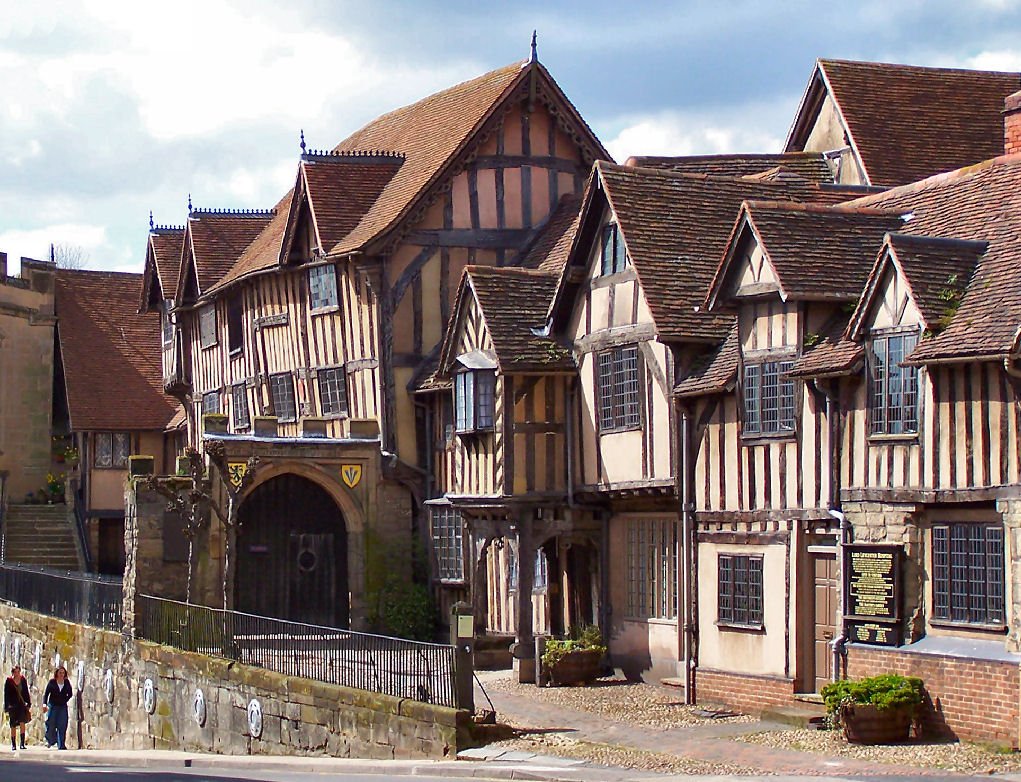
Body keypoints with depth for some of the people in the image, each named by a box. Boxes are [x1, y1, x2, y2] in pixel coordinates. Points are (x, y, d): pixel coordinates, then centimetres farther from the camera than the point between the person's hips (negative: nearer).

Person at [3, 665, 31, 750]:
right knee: (13, 726, 3)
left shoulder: (23, 680, 4)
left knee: (22, 723, -15)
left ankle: (22, 743, -16)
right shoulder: (9, 681, -2)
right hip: (13, 705, -1)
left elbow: (26, 693, 11)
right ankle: (13, 745, 13)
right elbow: (6, 695, -1)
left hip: (22, 705, 1)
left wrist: (29, 704, 7)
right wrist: (6, 708, -4)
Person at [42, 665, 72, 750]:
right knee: (51, 724, -6)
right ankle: (50, 740, 19)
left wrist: (64, 701, 4)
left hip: (63, 707, 1)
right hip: (52, 706, -1)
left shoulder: (67, 683, 6)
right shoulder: (52, 682, -1)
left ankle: (61, 745, -5)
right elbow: (46, 694, -4)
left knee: (62, 725, -7)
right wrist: (44, 704, -17)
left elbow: (69, 694, 17)